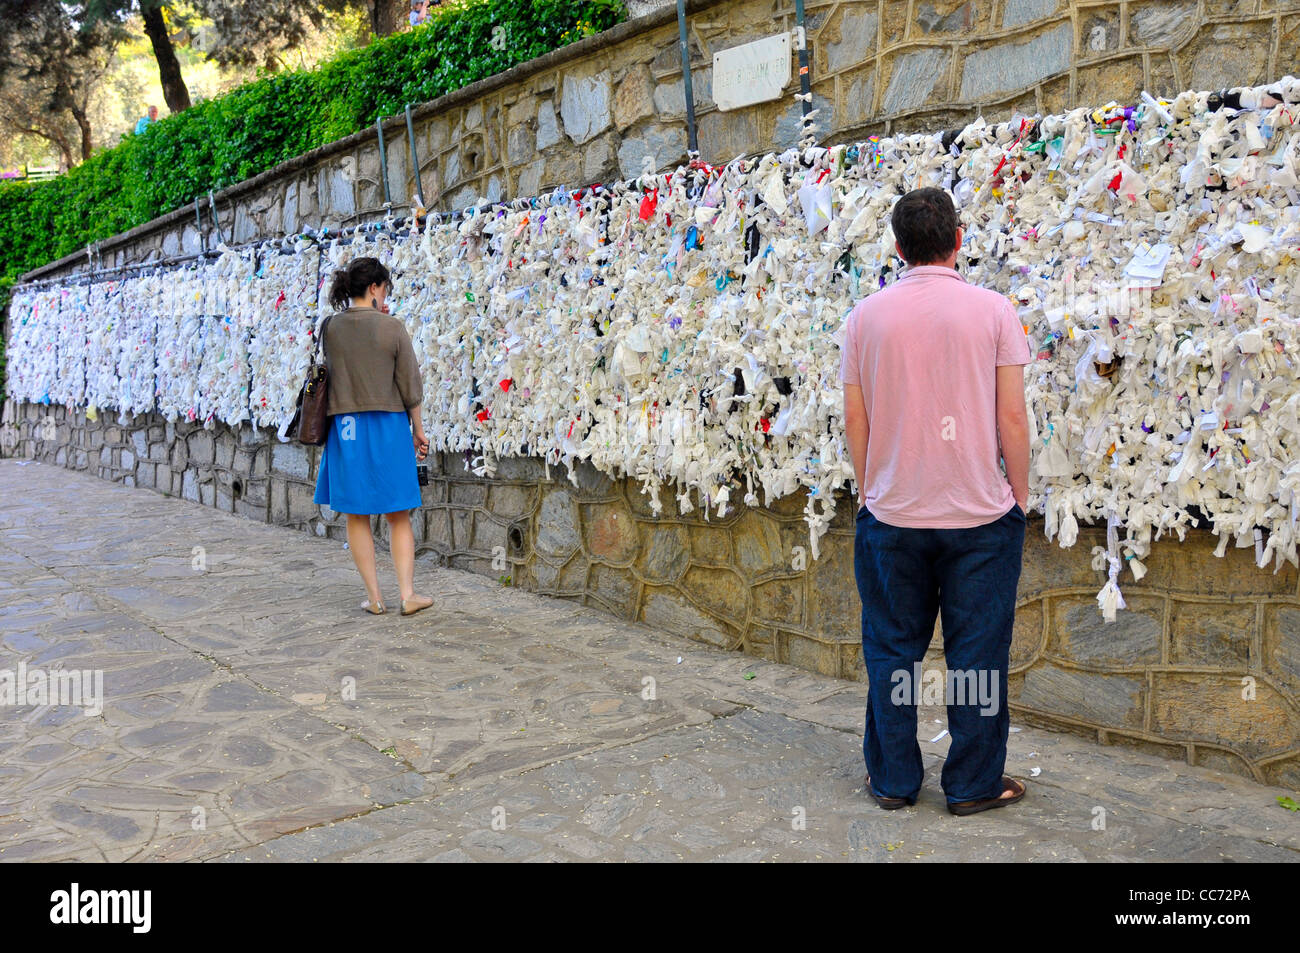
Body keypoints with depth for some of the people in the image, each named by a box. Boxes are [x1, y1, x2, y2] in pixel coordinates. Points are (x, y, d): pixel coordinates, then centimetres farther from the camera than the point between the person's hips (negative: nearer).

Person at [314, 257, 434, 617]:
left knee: (357, 516, 9)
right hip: (387, 425, -2)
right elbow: (409, 385, -6)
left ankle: (374, 598, 12)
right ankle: (408, 595, 9)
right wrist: (418, 429, 6)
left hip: (345, 427, 2)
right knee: (398, 516, 9)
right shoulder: (392, 328, -8)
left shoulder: (330, 327, 1)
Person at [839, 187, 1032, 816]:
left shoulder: (867, 315, -1)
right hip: (979, 513, -1)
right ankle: (973, 783, 20)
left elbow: (854, 420, 1)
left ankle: (892, 780, 23)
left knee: (891, 649, 12)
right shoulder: (991, 310, -5)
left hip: (891, 513, 2)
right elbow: (1012, 419, -6)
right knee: (975, 652, 9)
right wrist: (1020, 495, 6)